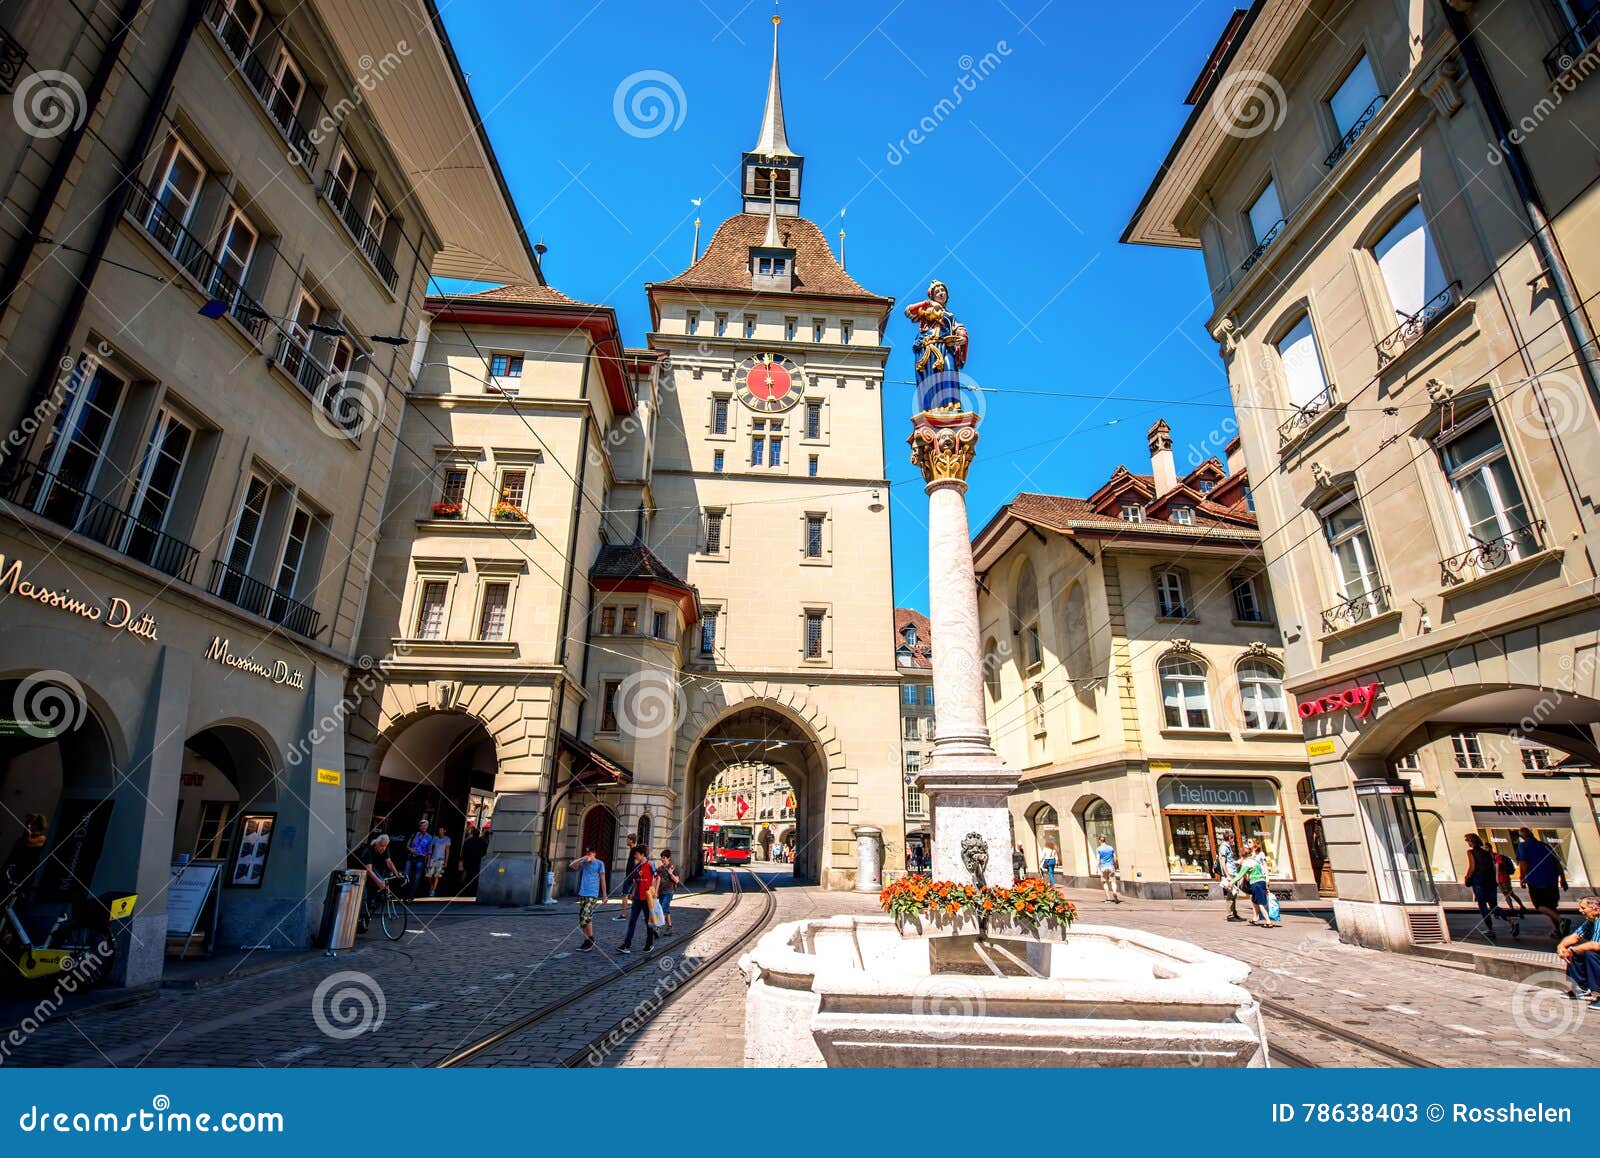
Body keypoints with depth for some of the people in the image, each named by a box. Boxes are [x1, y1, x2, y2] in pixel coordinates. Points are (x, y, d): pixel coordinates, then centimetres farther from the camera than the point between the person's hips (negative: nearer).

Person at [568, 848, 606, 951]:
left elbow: (602, 879, -1)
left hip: (592, 895, -6)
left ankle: (590, 939, 3)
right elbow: (571, 865, -3)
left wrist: (604, 895, -2)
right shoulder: (584, 863, 10)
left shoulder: (599, 863, -3)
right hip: (582, 894, 6)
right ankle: (586, 941, 19)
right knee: (583, 918, 9)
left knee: (585, 918, -13)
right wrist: (582, 859, -14)